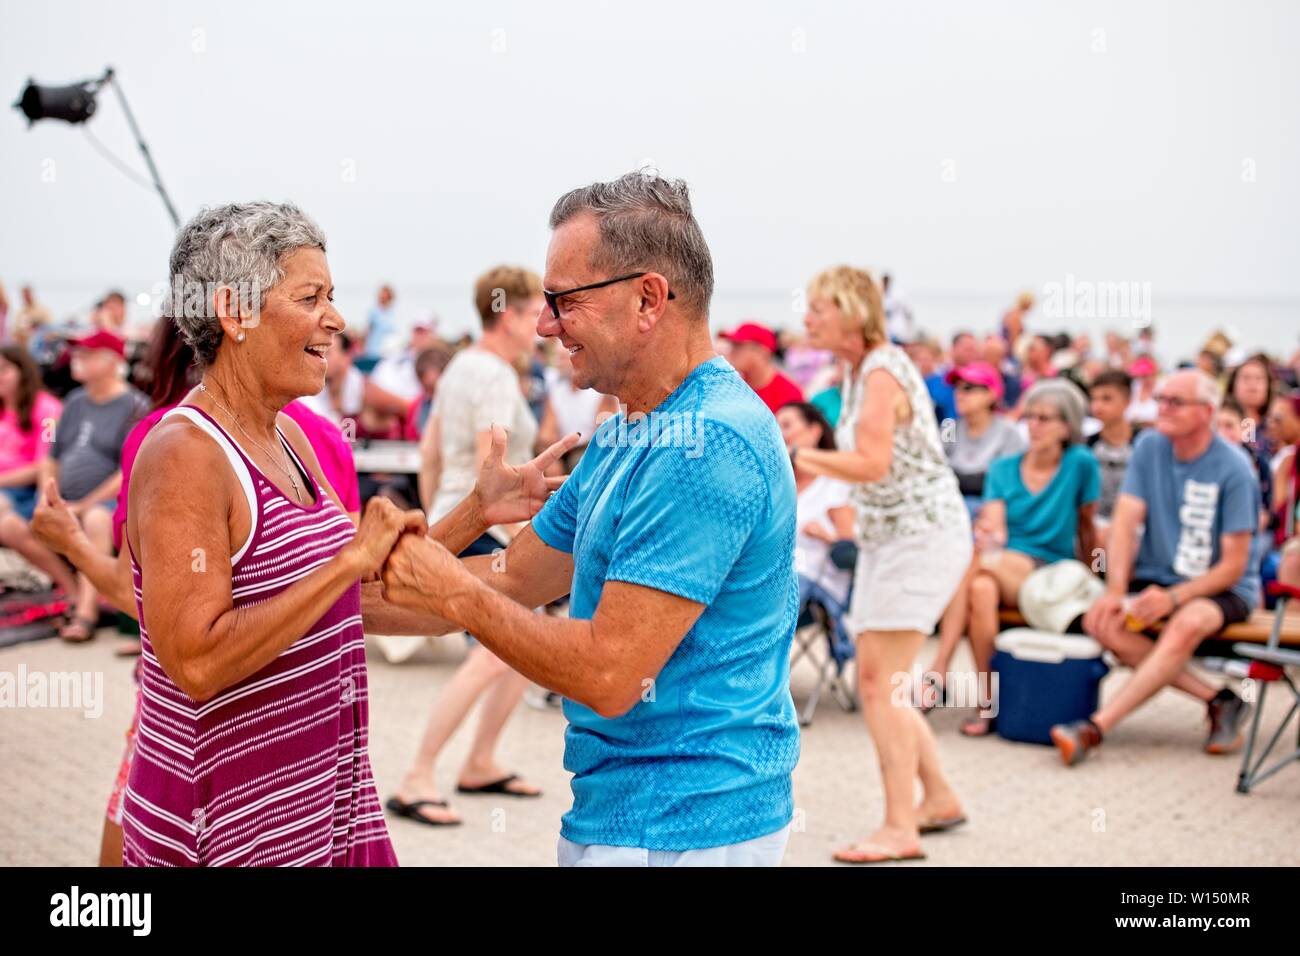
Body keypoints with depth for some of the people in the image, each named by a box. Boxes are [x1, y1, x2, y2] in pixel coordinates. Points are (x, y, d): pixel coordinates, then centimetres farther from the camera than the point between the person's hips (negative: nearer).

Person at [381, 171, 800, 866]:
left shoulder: (704, 446, -22)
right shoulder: (625, 435, 10)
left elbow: (607, 674, -25)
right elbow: (514, 577, 15)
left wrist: (454, 594, -13)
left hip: (673, 831, -9)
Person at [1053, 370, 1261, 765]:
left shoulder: (1233, 470, -12)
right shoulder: (1150, 447, 2)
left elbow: (1233, 566, -12)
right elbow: (1126, 522, -5)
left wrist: (1173, 598, -26)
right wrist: (1115, 591, -20)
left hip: (1221, 588, -4)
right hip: (1155, 577, 5)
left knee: (1186, 624, -37)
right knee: (1101, 621, -25)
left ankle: (1096, 728, -41)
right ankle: (1216, 701, -18)